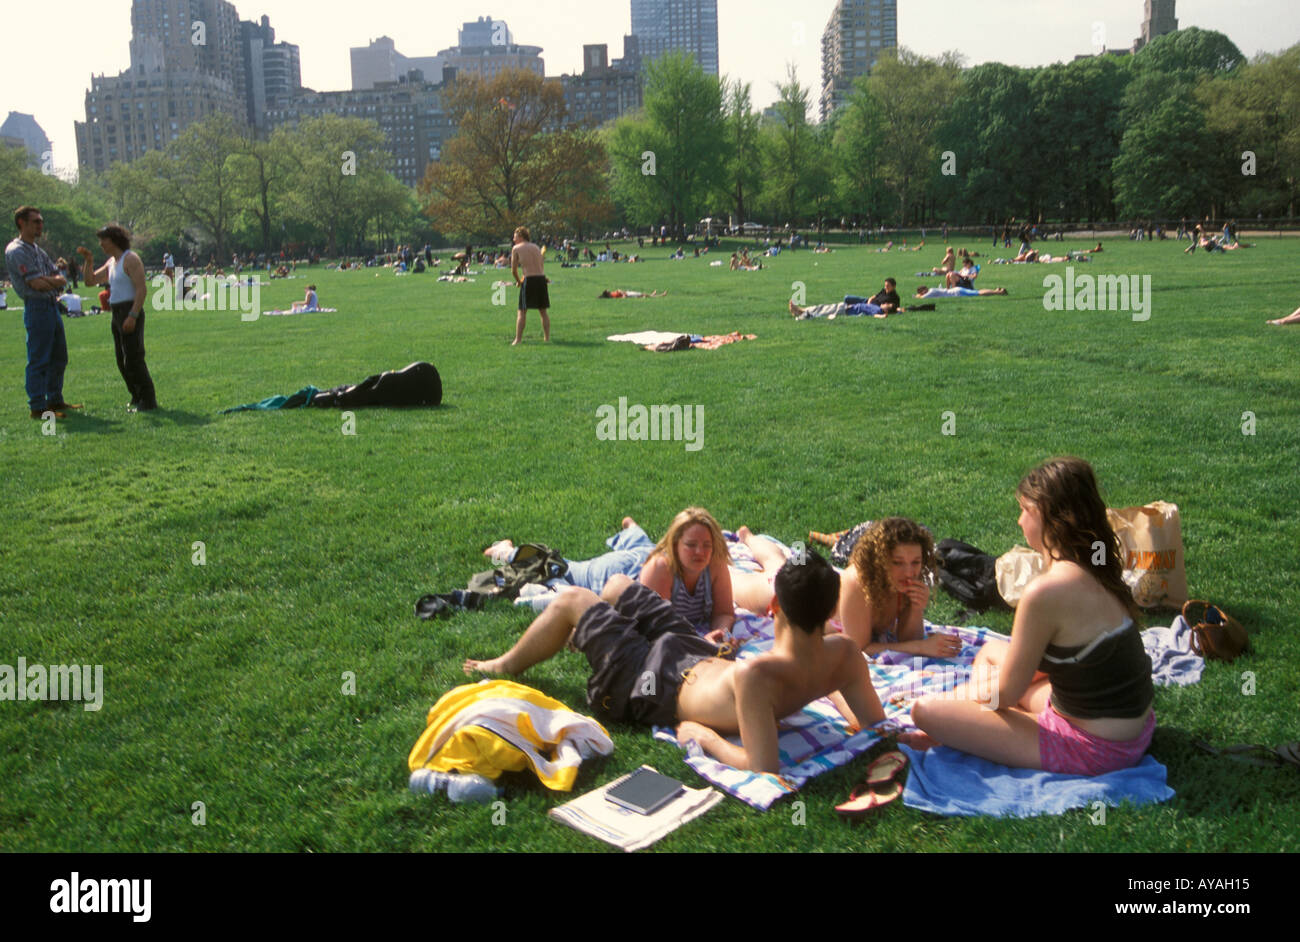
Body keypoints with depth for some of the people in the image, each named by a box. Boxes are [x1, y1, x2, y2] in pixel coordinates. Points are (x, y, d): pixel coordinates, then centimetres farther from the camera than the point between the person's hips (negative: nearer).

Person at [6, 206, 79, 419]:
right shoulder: (16, 251, -10)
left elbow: (61, 280, 11)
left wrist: (47, 280, -10)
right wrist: (55, 281, -1)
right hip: (37, 308, -9)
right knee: (38, 360, -7)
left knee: (58, 358, 15)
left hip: (53, 306, 9)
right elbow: (37, 284, -18)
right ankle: (38, 407, -3)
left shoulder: (38, 250, 19)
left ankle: (54, 400, 25)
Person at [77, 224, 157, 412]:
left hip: (130, 312, -10)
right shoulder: (111, 262, 18)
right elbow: (90, 281, 22)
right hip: (117, 313, 10)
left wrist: (132, 316, -25)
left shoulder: (130, 259, -11)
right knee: (122, 359, 13)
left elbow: (142, 290, -18)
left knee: (133, 359, -10)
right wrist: (89, 261, 7)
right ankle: (137, 397, 21)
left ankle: (148, 401, -5)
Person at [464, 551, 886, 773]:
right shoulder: (843, 655, -27)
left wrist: (704, 735, -27)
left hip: (660, 684, -7)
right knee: (618, 584, 26)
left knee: (571, 600, 12)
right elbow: (875, 726, -16)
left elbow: (763, 767, -45)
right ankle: (579, 637, 62)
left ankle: (504, 666, 41)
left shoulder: (755, 676, -46)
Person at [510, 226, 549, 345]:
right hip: (541, 278, 5)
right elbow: (540, 266, 16)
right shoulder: (536, 247, 17)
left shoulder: (516, 248, 3)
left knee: (522, 312, 0)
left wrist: (518, 281, 20)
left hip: (529, 280, -5)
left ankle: (518, 339, -4)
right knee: (543, 311, 13)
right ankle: (547, 337, 15)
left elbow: (513, 270, 2)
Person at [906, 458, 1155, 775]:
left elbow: (1007, 693, -14)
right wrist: (989, 683, 11)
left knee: (925, 710, -11)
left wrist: (969, 692, 6)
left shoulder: (1046, 591, -26)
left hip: (1093, 748, -9)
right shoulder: (1095, 569, 2)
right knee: (991, 651, 24)